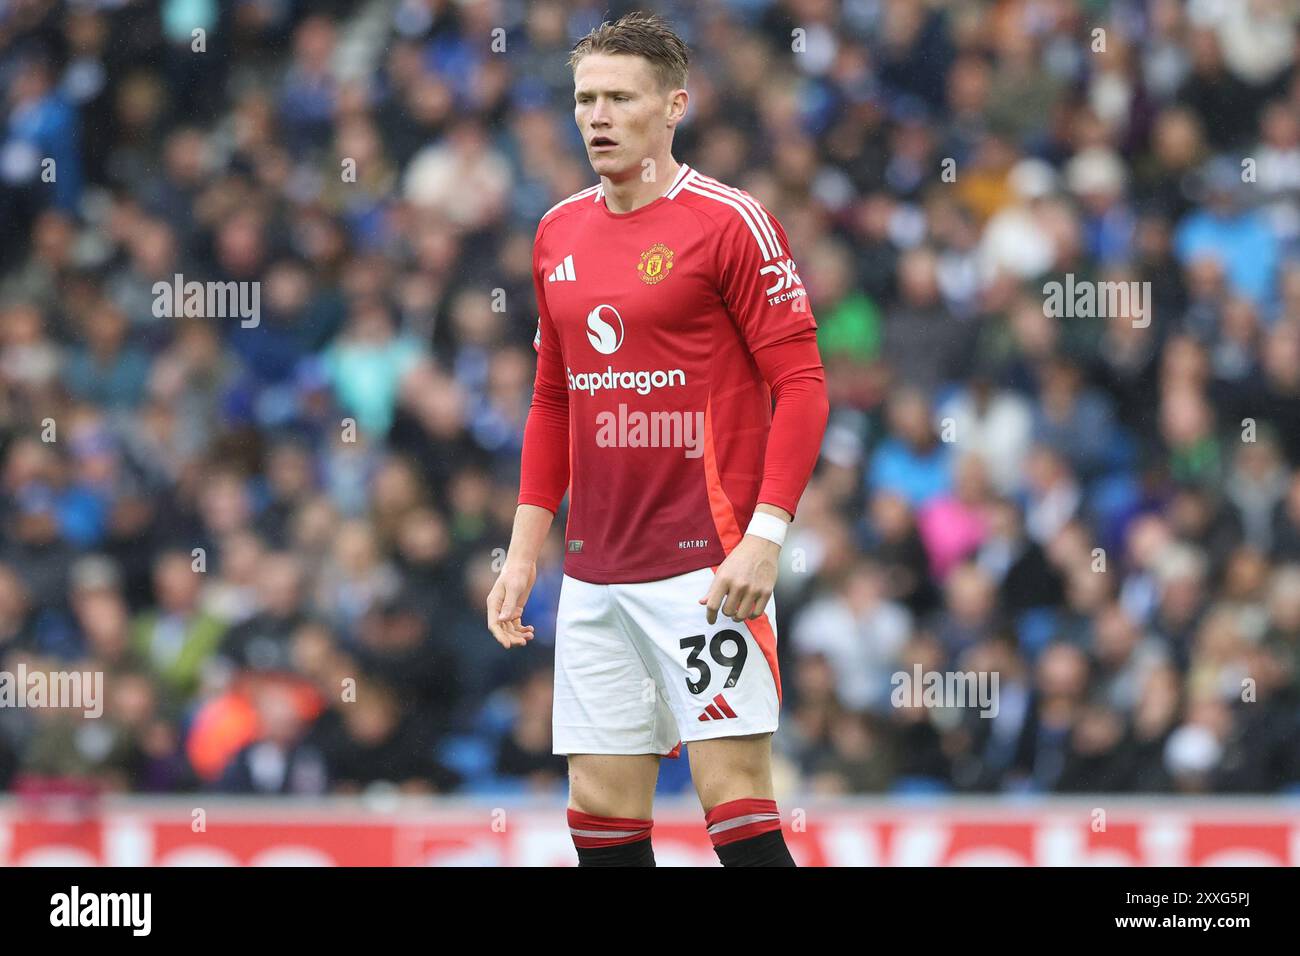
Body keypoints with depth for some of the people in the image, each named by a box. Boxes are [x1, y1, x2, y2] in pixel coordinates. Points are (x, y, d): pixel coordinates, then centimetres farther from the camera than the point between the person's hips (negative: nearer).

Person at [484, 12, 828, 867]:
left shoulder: (730, 222, -7)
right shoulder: (558, 234, 13)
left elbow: (801, 384, -9)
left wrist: (764, 537, -18)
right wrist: (526, 548, 15)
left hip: (706, 564, -6)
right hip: (595, 569, 6)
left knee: (733, 797, -11)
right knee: (603, 808, 4)